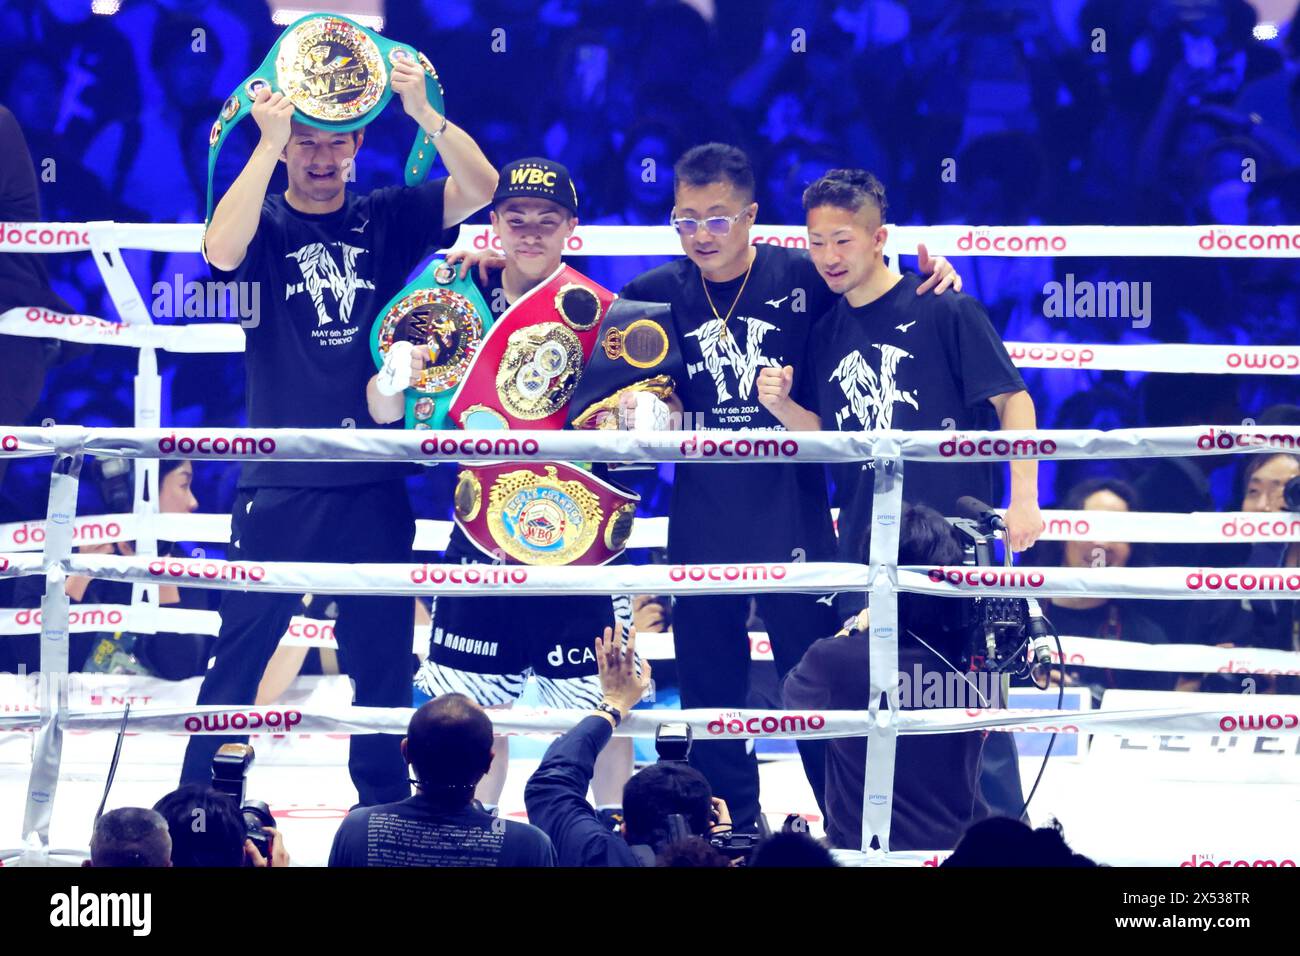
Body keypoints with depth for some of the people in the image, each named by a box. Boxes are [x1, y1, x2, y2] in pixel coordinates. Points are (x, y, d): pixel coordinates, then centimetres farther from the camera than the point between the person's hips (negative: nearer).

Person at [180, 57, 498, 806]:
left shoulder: (387, 220, 6)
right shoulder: (263, 224, -1)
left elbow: (480, 188, -6)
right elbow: (222, 251, -23)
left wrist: (425, 113, -20)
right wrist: (268, 144, -25)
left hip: (374, 482, 3)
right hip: (280, 482, -2)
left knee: (384, 659, 9)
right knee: (241, 652, -1)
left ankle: (386, 811, 20)